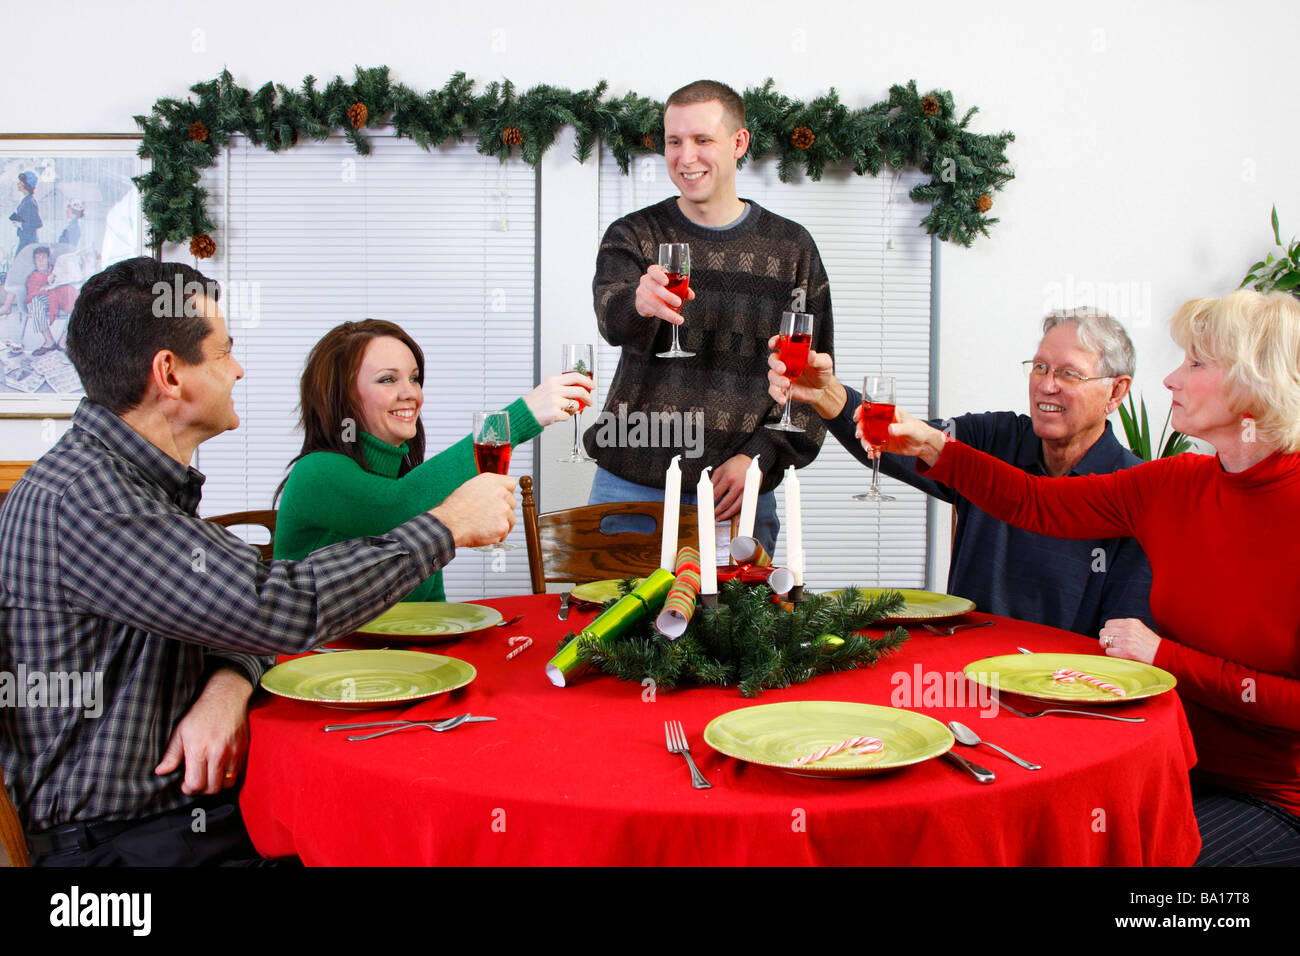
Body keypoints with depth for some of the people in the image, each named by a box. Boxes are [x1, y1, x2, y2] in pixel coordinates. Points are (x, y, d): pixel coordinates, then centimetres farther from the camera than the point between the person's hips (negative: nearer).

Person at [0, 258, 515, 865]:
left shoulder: (146, 483, 13)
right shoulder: (76, 497, -21)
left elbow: (243, 594, 13)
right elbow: (282, 609, -28)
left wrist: (230, 681, -11)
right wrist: (447, 526, -15)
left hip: (209, 805, 9)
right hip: (120, 841, -9)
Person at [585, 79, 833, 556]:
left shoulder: (792, 248, 6)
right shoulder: (633, 235, 3)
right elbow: (612, 318, -18)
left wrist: (759, 456, -8)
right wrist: (639, 303, -42)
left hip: (741, 491, 1)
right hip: (632, 485, 0)